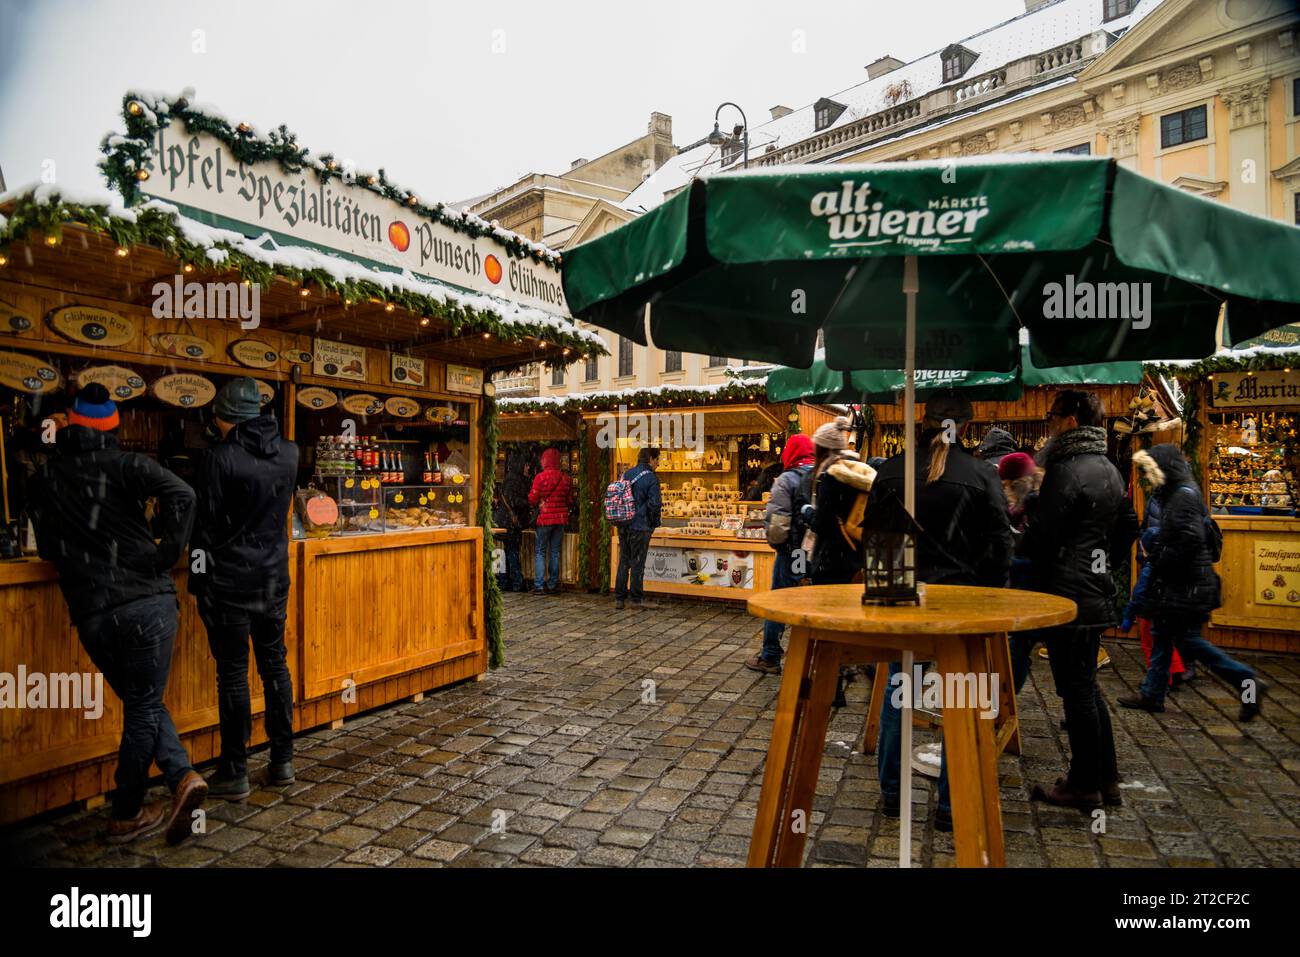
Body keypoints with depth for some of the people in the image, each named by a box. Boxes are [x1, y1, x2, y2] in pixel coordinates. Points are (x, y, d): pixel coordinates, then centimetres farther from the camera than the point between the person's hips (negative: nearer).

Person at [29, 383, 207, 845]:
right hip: (147, 600, -2)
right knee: (144, 709, 8)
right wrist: (166, 555, -8)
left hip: (92, 613, 3)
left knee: (142, 705, 15)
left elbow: (46, 547, 16)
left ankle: (182, 776, 5)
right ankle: (126, 816, 11)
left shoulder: (46, 477, 10)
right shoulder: (123, 464, -1)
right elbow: (181, 494, -17)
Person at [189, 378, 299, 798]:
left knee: (232, 676, 3)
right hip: (275, 579, 5)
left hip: (230, 582, -5)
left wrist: (198, 582, -2)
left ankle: (234, 773, 13)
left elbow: (206, 527, -11)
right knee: (275, 665, 14)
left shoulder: (220, 458, -14)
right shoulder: (289, 453, 2)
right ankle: (282, 761, 21)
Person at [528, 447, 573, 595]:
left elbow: (532, 499, -9)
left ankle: (539, 586, -2)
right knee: (555, 552, 11)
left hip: (545, 518, -4)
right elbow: (570, 500, 10)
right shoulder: (565, 478, 4)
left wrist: (537, 504, 12)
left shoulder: (540, 477, -11)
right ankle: (552, 585, 13)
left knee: (540, 552, 3)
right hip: (561, 518, 4)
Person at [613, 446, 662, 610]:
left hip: (623, 527, 6)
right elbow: (655, 504, -19)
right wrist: (660, 501, 0)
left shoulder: (626, 474, 9)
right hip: (640, 527, -6)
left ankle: (619, 599, 15)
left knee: (623, 562, 12)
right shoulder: (651, 478, -12)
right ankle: (637, 599, 12)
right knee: (637, 563, 3)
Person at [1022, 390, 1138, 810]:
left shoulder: (1066, 471, -17)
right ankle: (1106, 778, 27)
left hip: (1068, 597, -9)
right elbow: (1128, 527, 20)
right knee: (1087, 688, 18)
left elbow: (1039, 536, -17)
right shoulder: (1110, 471, 13)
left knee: (1076, 692, 1)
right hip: (1096, 593, 9)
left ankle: (1085, 785, 12)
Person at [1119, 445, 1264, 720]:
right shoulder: (1175, 493, 13)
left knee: (1188, 640, -2)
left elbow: (1192, 538, -26)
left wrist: (1162, 561, -17)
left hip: (1187, 584, -10)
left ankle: (1247, 682, 8)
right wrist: (1158, 558, 7)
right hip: (1176, 583, 10)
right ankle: (1151, 695, 20)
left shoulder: (1184, 495, -17)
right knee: (1161, 635, 13)